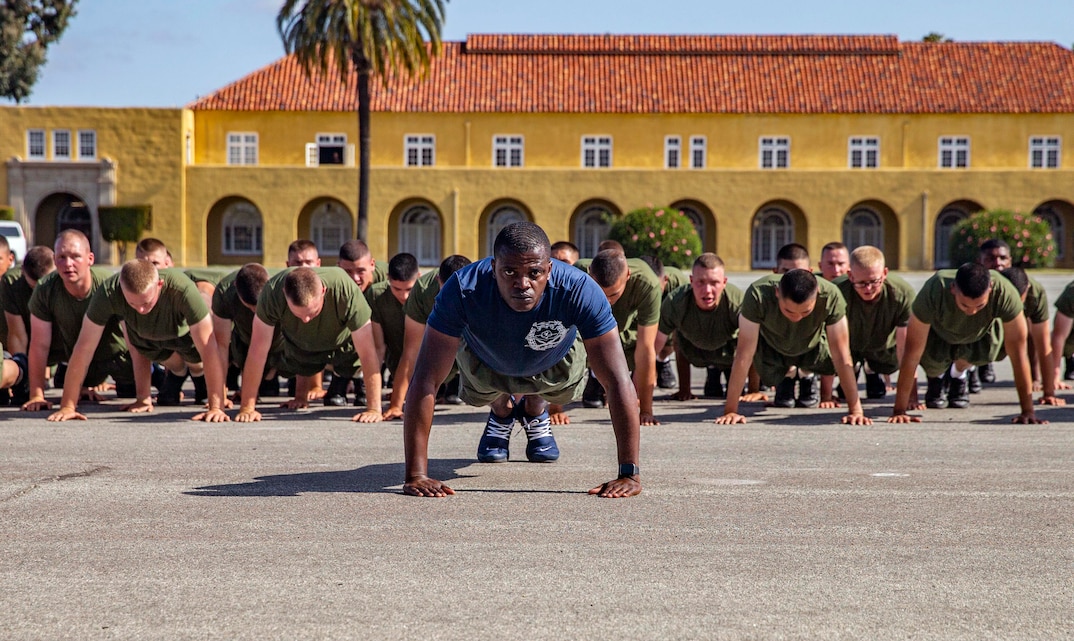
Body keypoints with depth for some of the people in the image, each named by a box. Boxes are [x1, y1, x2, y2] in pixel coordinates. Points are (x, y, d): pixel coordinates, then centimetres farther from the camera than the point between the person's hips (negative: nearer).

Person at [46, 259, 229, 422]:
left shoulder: (183, 290, -46)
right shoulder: (107, 294, -41)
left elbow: (208, 349, -45)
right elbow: (84, 349, -36)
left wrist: (216, 407, -49)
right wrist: (67, 407, -38)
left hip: (186, 332, -2)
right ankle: (175, 375, 24)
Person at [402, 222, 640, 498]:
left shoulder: (580, 291, -44)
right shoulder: (463, 291, -44)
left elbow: (619, 383, -43)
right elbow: (425, 381, -45)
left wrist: (629, 473, -48)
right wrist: (416, 475, -50)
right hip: (486, 359, 0)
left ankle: (536, 413, 32)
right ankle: (501, 413, 47)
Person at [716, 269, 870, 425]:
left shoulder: (831, 296, -39)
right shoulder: (758, 295, -41)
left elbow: (841, 356, -34)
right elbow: (744, 355, -37)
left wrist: (855, 410, -36)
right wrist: (730, 411, -37)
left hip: (811, 347, 0)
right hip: (772, 347, 0)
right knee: (770, 377, -19)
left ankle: (807, 375, 15)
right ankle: (785, 378, 20)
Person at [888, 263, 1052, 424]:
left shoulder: (1005, 294, -41)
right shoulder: (933, 293, -43)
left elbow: (1018, 354, -35)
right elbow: (912, 353, -37)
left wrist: (1028, 411, -35)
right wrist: (899, 410, -37)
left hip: (981, 332, 2)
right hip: (939, 332, -2)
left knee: (987, 351, -21)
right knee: (933, 361, -23)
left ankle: (958, 374, 14)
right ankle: (936, 378, 16)